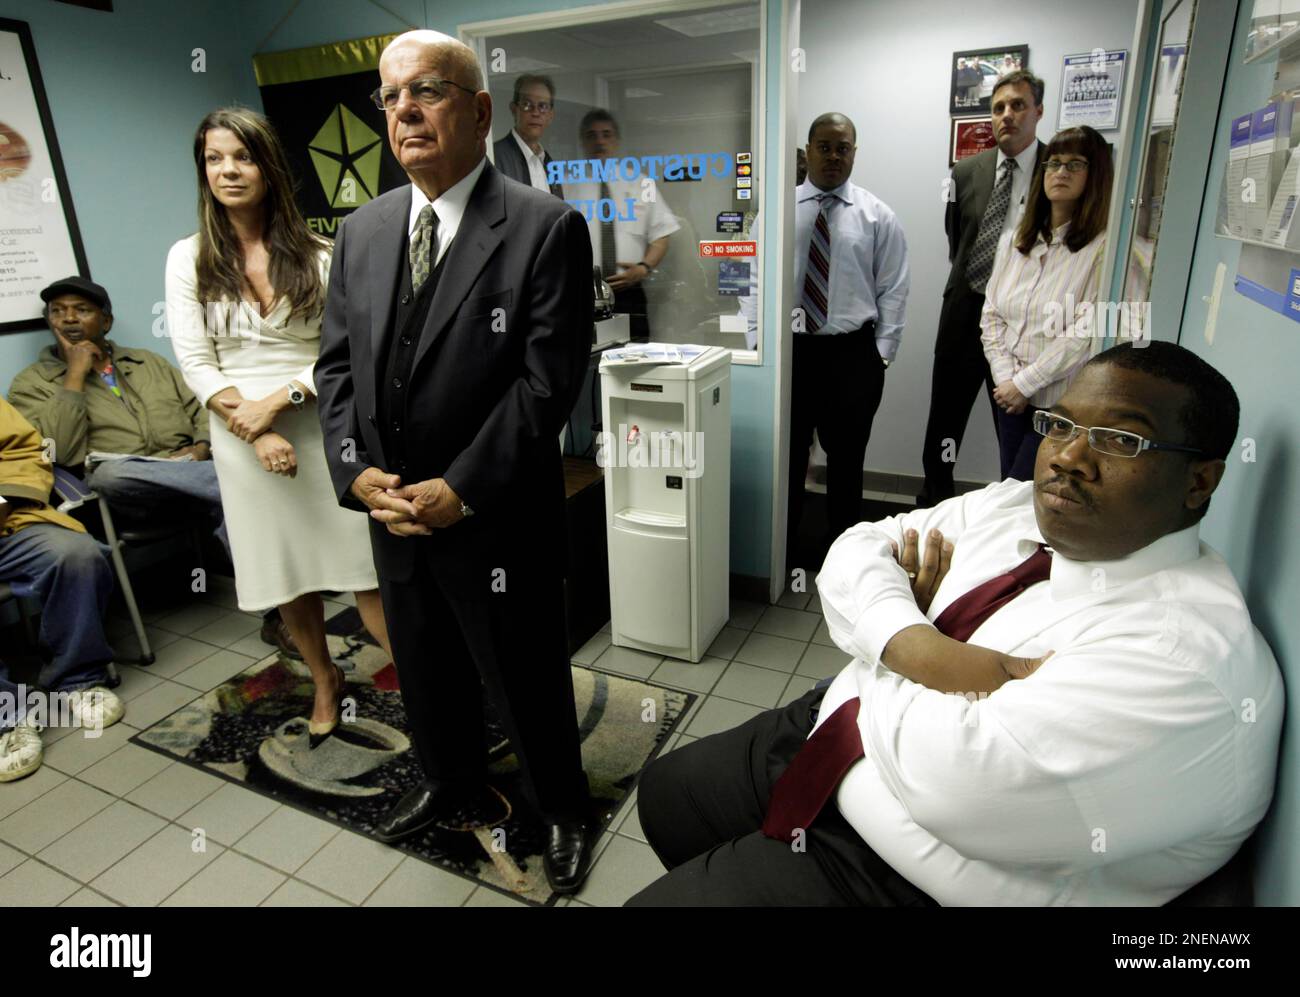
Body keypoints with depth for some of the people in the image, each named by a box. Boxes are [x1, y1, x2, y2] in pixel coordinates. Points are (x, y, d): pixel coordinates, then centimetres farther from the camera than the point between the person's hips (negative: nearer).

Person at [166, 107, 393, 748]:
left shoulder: (315, 256, 0)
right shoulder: (188, 259, 3)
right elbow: (194, 362, -1)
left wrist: (281, 399, -15)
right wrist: (254, 432, -12)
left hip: (321, 425, -2)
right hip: (241, 435, 2)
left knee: (363, 568, -2)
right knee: (287, 575, 12)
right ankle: (325, 684, 33)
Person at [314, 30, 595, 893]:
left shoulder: (546, 227, -11)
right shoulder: (362, 230, 8)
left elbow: (549, 378, -17)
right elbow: (337, 362, 8)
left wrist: (459, 490, -18)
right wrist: (356, 471, -6)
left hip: (498, 522, -5)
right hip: (392, 512, 6)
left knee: (528, 681, 12)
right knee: (426, 670, 23)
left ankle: (561, 808, 40)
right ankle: (451, 779, 51)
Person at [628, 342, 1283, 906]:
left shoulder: (1189, 651, -25)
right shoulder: (1012, 506, -1)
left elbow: (956, 777, -33)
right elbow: (856, 551, -2)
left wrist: (879, 642, -15)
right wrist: (921, 647, -22)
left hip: (903, 874, -7)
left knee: (657, 898, -1)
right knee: (664, 791, 19)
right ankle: (719, 873, 43)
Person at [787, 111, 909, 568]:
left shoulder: (878, 216, 3)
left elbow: (893, 291, 1)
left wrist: (880, 356, -6)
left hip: (851, 353, 0)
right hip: (789, 349, 1)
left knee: (845, 458, 10)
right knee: (788, 453, 9)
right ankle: (781, 546, 26)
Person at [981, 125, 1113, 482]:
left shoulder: (1104, 248, -11)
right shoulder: (1013, 241, 7)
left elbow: (1086, 334, -16)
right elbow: (992, 315, 6)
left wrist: (1024, 384, -13)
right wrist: (1005, 380, -5)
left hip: (1066, 403, -5)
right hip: (1012, 397, 5)